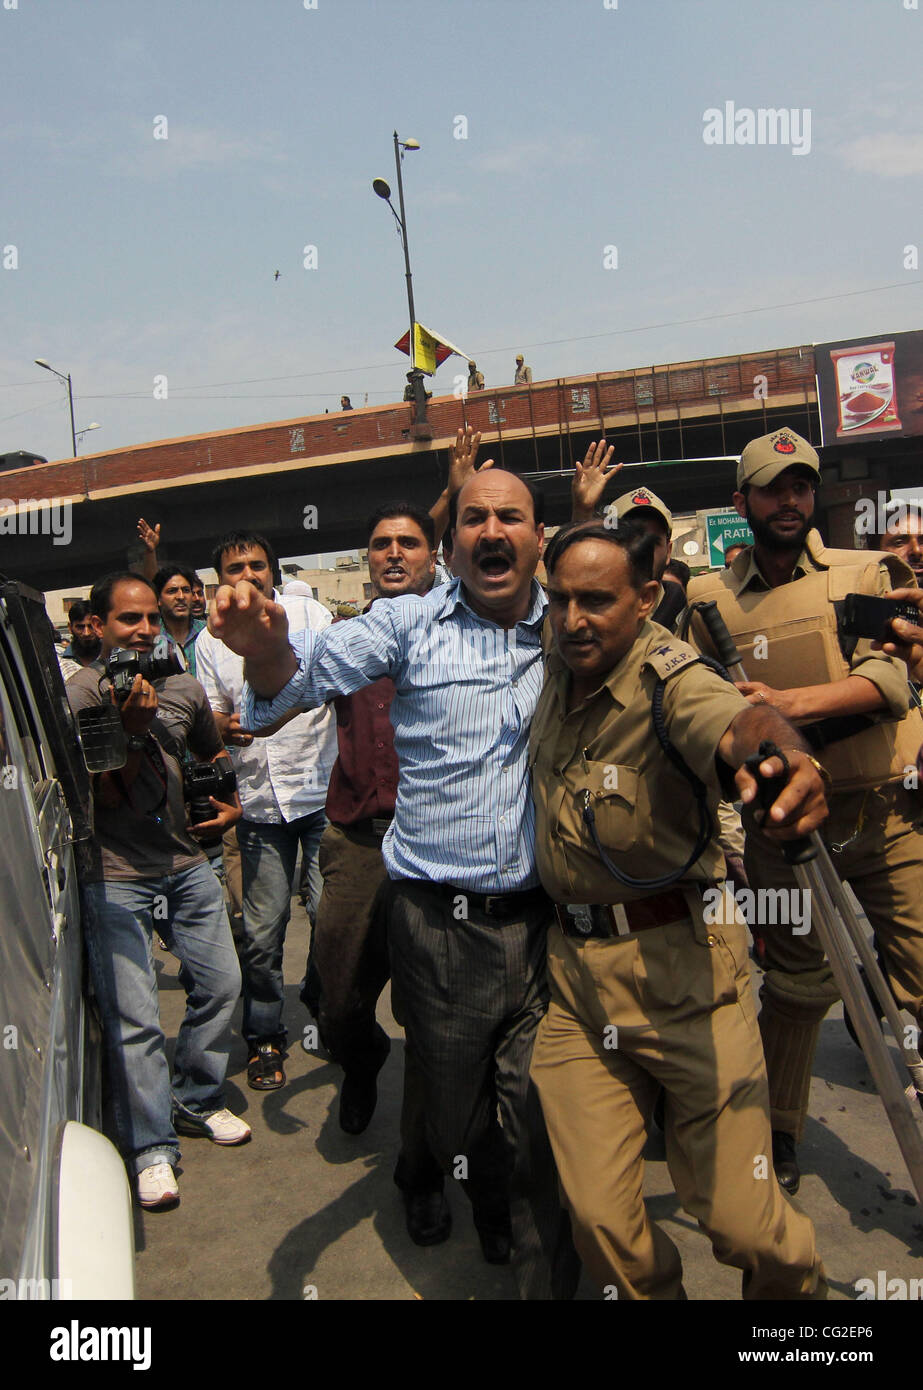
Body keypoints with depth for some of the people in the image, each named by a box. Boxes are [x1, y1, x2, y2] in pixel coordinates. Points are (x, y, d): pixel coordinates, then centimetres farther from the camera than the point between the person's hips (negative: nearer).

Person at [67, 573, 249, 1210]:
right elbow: (107, 794, -12)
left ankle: (197, 1102, 30)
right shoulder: (80, 695, -9)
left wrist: (229, 804, 8)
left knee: (221, 983, 9)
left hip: (187, 864, 6)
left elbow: (214, 755, 24)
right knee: (133, 1015, -5)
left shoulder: (185, 689, 6)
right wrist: (132, 726, -25)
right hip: (115, 877, -5)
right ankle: (152, 1147, 9)